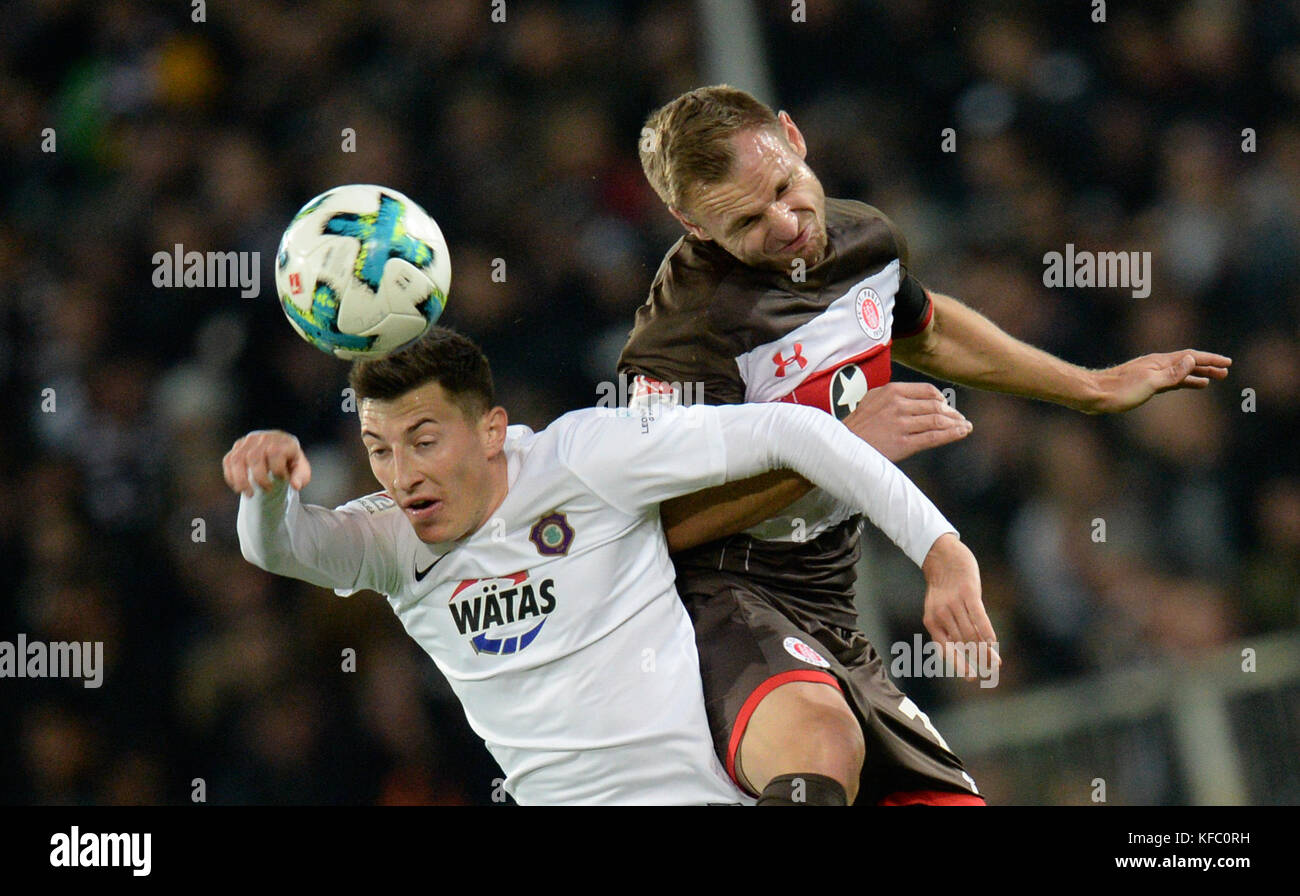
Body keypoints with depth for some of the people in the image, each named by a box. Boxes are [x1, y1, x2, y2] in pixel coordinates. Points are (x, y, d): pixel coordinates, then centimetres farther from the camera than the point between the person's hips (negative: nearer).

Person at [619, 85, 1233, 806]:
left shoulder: (866, 239, 8)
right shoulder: (689, 323, -17)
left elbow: (924, 332, 32)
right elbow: (660, 518, -22)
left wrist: (1092, 389, 41)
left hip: (829, 621, 8)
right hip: (712, 602, -8)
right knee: (821, 741, -39)